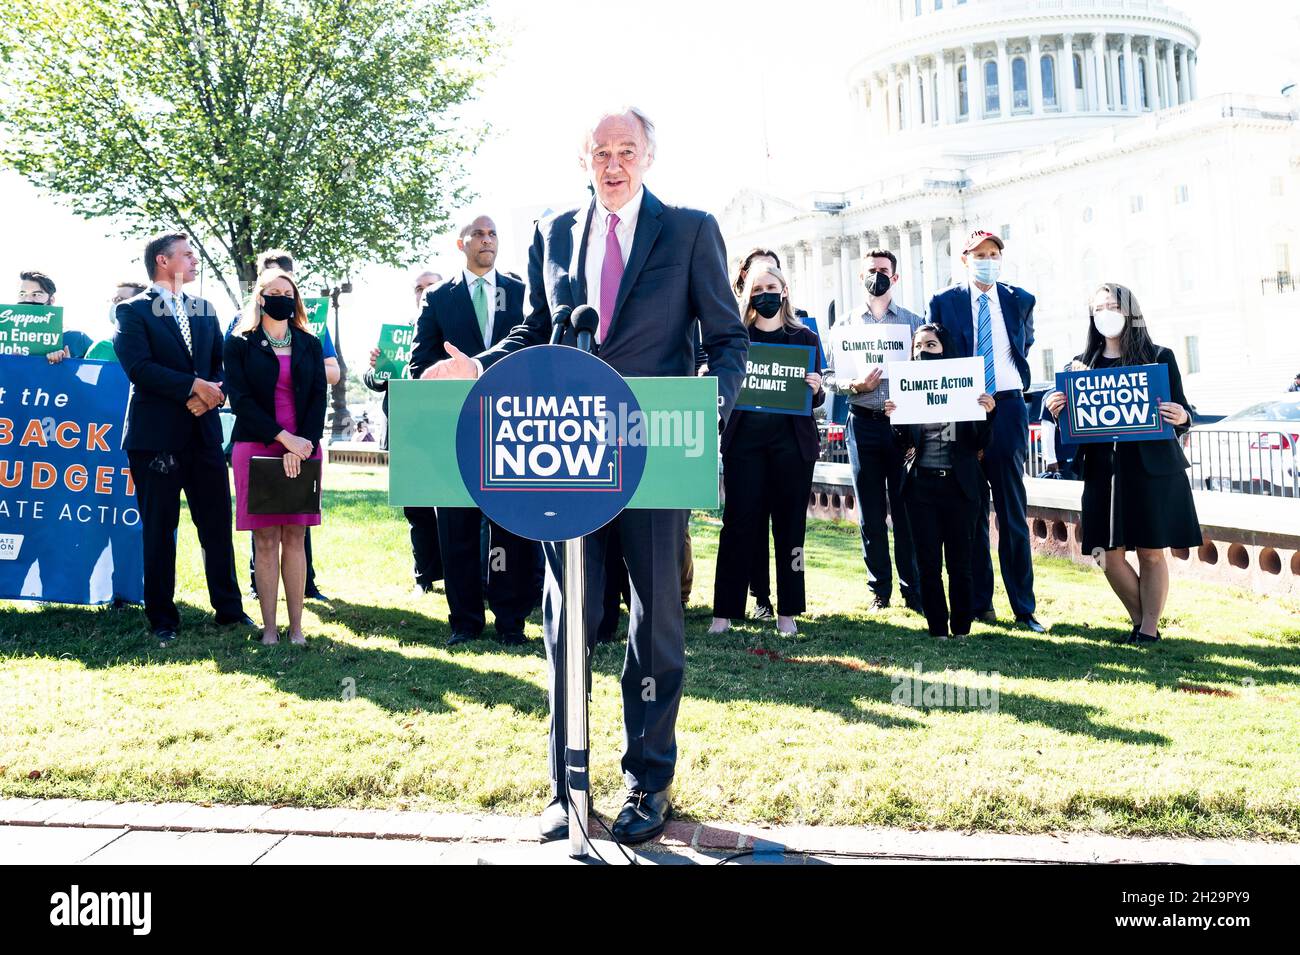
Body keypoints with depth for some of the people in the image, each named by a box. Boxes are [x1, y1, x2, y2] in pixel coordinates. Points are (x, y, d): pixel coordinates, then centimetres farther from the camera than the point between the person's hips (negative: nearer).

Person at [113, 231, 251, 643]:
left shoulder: (204, 310, 16)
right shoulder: (134, 310, -1)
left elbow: (221, 364, 12)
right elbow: (138, 366, -14)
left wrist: (212, 393, -7)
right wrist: (193, 385, -17)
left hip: (204, 433, 5)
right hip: (156, 435, -4)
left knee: (218, 526, 6)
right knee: (159, 530, 4)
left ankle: (229, 609, 16)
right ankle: (162, 619, 14)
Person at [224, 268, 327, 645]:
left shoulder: (309, 344, 12)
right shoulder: (239, 344, 5)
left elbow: (319, 398, 5)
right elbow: (241, 399, -5)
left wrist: (302, 446, -10)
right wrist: (285, 438, -14)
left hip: (303, 448, 2)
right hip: (257, 447, -2)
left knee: (295, 538, 2)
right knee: (265, 540, -1)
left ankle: (296, 627, 5)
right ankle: (269, 627, 3)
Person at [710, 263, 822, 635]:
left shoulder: (805, 338, 10)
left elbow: (815, 399, 10)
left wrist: (816, 390, -11)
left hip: (792, 441, 1)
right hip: (745, 439, 0)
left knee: (789, 525, 5)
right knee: (739, 524, -2)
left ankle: (787, 612, 13)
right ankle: (724, 611, 3)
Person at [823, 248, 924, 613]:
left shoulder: (912, 321, 10)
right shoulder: (847, 323, 11)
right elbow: (830, 376, 6)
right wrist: (855, 384, -13)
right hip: (863, 422, 1)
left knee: (906, 508, -1)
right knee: (871, 512, 5)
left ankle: (912, 589, 8)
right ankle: (879, 589, 14)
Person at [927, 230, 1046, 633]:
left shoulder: (1020, 301, 8)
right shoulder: (944, 302, 3)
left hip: (1008, 408, 1)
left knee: (1013, 512, 1)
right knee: (970, 512, 5)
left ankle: (1024, 607, 6)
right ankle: (979, 601, 14)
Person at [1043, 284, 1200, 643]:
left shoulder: (1159, 357, 3)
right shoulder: (1081, 364, 10)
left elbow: (1182, 411, 2)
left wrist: (1181, 418, -20)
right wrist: (1057, 411, -11)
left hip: (1153, 468, -3)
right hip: (1103, 468, 3)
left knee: (1151, 552, 2)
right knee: (1109, 554, 2)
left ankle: (1149, 629, 13)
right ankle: (1139, 621, 21)